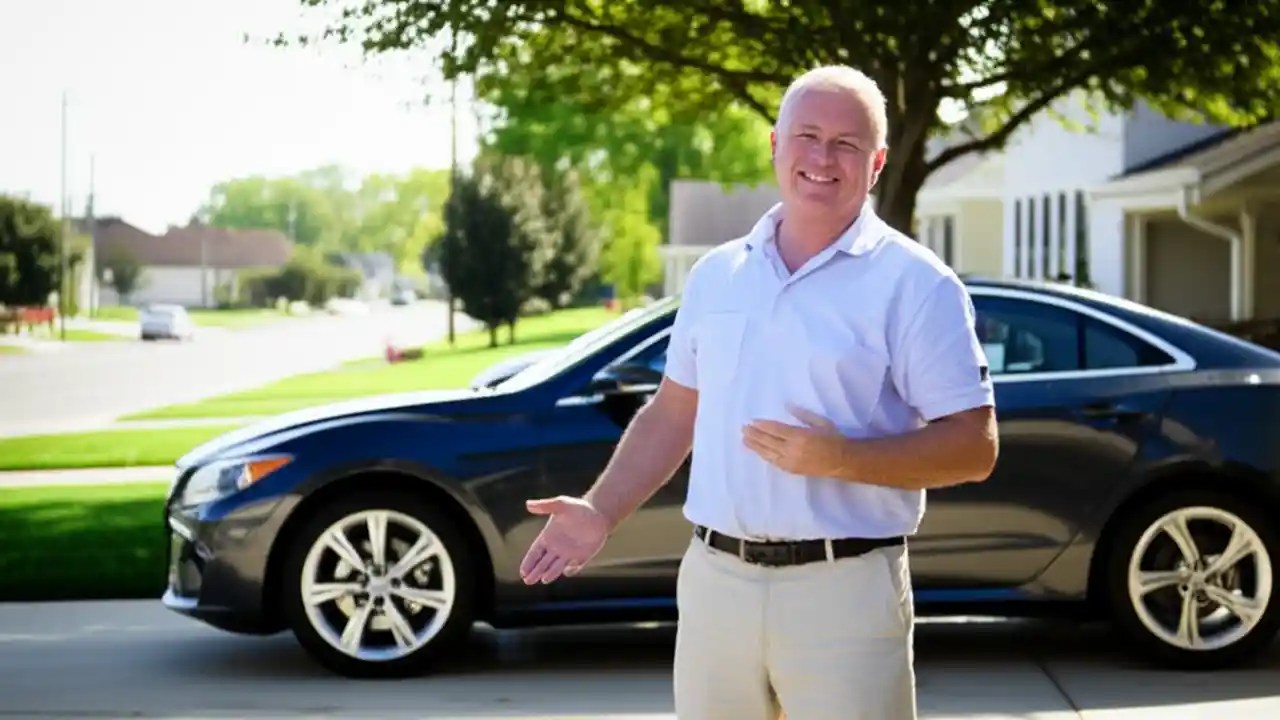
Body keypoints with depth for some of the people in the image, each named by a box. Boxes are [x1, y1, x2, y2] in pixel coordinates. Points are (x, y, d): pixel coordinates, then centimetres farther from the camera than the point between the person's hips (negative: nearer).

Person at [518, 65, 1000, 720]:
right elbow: (674, 413, 19)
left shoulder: (914, 285, -6)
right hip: (713, 579, 5)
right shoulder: (715, 275, 11)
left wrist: (841, 458, -22)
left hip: (846, 589, -5)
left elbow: (974, 448, -10)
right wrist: (599, 512, 7)